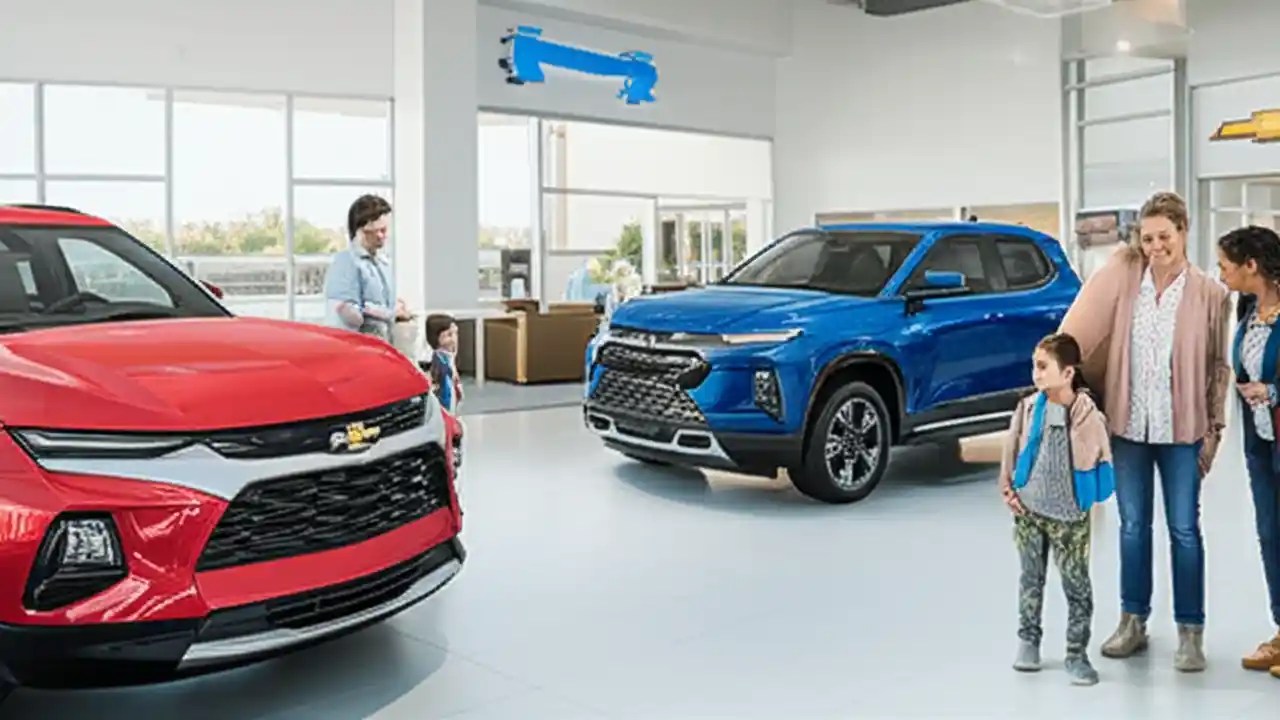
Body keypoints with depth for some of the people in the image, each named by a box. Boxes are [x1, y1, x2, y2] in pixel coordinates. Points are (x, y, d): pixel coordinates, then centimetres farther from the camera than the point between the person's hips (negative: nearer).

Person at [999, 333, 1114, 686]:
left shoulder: (1086, 413, -15)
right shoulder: (1028, 407, -5)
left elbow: (1099, 457, -5)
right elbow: (1011, 449, 5)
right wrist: (1008, 489, 3)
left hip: (1069, 515, -3)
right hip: (1029, 510, 3)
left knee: (1077, 585, 5)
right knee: (1031, 578, 15)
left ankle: (1077, 653, 17)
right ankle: (1028, 640, 30)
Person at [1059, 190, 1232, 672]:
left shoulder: (1210, 295, -4)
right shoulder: (1125, 276, 0)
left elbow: (1218, 367, 0)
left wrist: (1214, 429, -2)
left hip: (1181, 429, -2)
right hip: (1128, 425, 2)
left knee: (1184, 529, 6)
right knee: (1133, 526, 13)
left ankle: (1190, 631, 19)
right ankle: (1133, 621, 26)